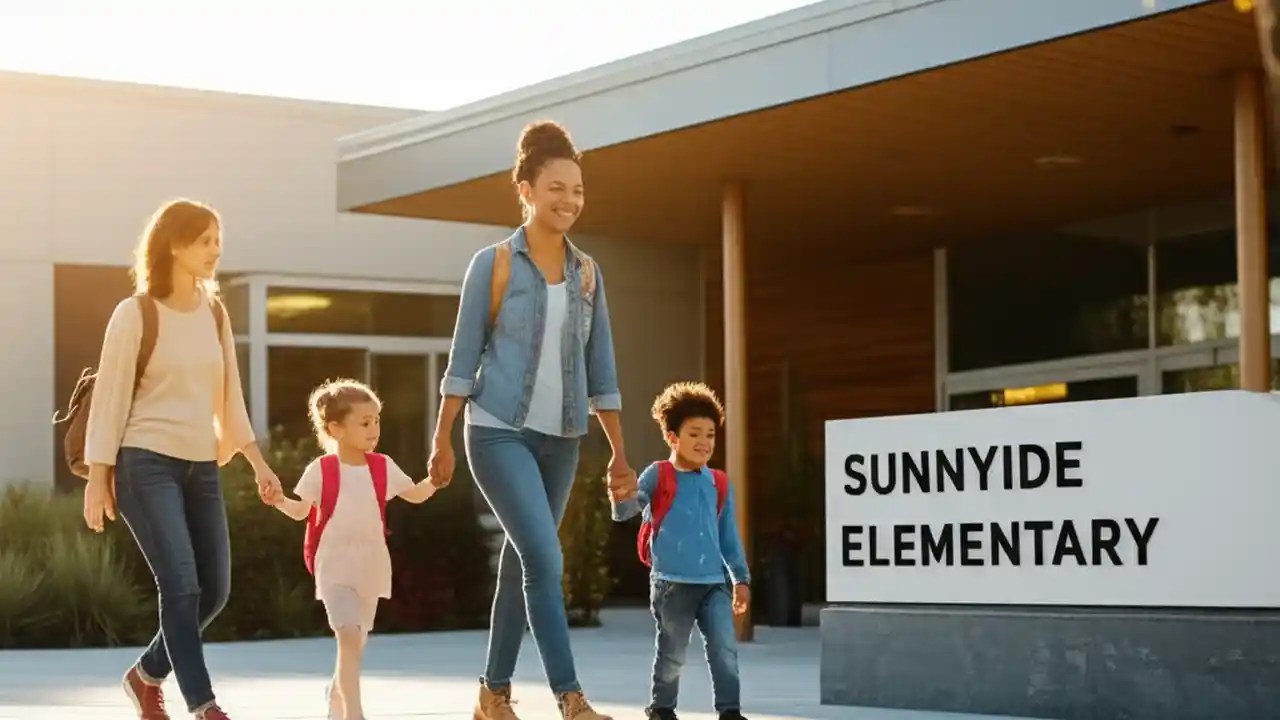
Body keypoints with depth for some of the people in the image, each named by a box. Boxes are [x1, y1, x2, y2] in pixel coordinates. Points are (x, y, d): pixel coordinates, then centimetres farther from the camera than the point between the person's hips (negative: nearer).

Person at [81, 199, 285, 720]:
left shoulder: (215, 313, 12)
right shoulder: (136, 313, -6)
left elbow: (229, 397, 15)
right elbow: (110, 398, -6)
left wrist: (257, 462, 8)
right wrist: (98, 478, -9)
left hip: (202, 465, 6)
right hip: (146, 462, -6)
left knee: (214, 590, 6)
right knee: (181, 585, -14)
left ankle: (147, 675, 27)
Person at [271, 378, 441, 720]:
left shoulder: (383, 466, 2)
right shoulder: (321, 470, -7)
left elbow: (415, 495, 13)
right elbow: (301, 511, 3)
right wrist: (279, 500, -17)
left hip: (371, 566, 5)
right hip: (335, 565, -5)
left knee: (356, 641, 15)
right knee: (349, 634, -21)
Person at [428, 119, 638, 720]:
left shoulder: (587, 272, 7)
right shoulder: (493, 265, -5)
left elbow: (601, 367, 10)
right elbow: (464, 359, -3)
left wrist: (619, 453, 9)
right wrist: (442, 439, -6)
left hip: (561, 440, 5)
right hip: (500, 432, -5)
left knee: (521, 564, 11)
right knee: (545, 559, -15)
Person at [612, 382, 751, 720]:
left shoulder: (719, 484, 9)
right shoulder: (658, 476, -2)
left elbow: (729, 536, 16)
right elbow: (623, 512, -10)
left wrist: (741, 578, 15)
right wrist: (623, 498, -34)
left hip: (715, 582, 3)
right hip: (671, 583, -3)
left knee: (725, 648, -7)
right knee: (672, 654, 7)